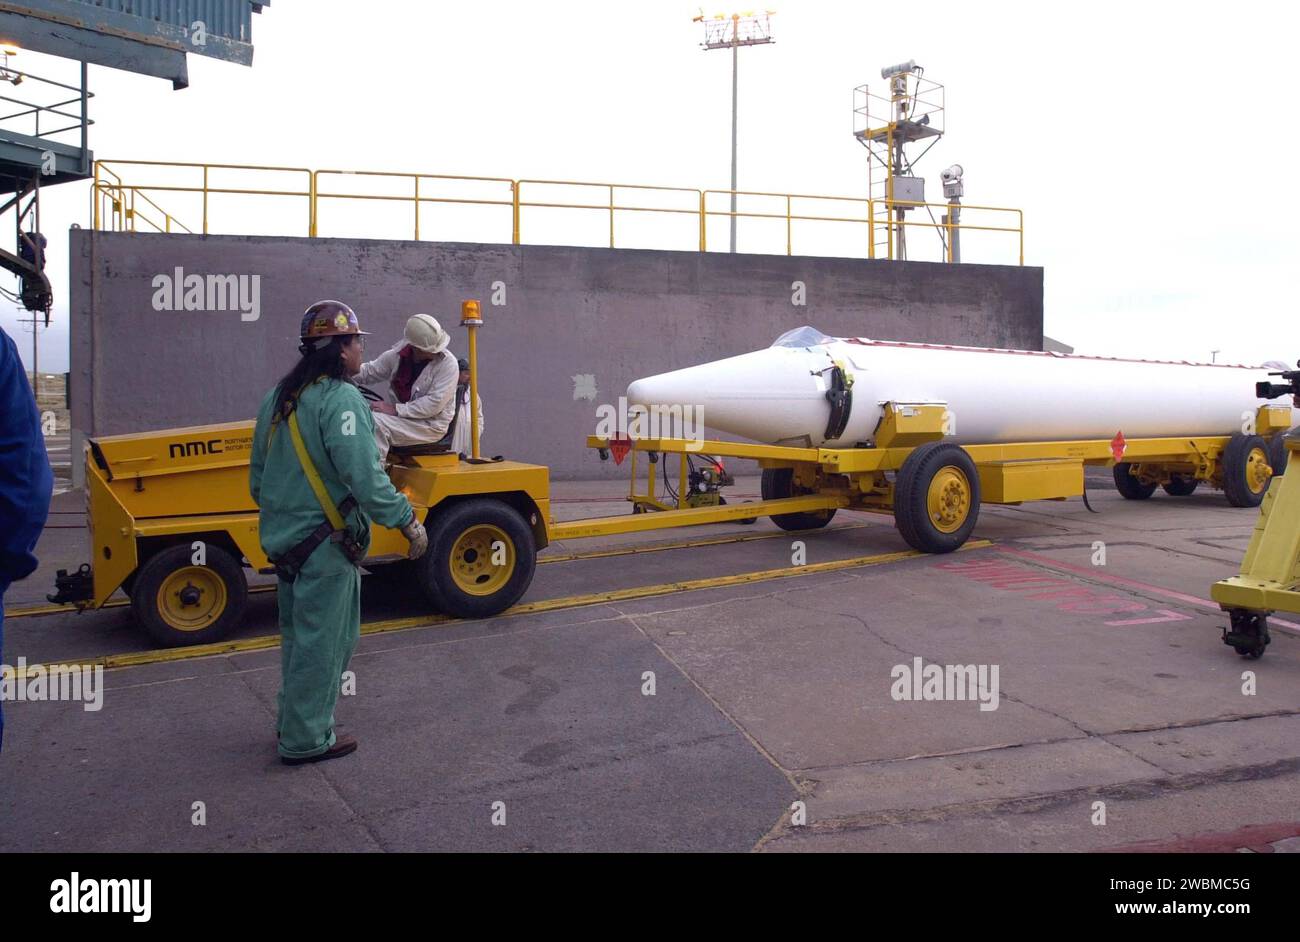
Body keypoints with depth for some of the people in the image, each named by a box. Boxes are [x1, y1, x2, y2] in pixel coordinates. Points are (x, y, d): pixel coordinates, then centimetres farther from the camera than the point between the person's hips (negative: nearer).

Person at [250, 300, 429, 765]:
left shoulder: (277, 399, 10)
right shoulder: (340, 399, -19)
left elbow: (258, 478, 17)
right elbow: (364, 478, -26)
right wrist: (407, 520, -18)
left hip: (282, 538, 9)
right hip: (325, 543, -9)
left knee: (298, 636, 22)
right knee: (322, 643, 3)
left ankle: (293, 722, 35)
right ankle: (306, 740, 14)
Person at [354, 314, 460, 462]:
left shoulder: (447, 363, -16)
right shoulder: (398, 354, -1)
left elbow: (435, 403, -21)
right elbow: (369, 372, 14)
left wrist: (396, 409, -23)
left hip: (431, 426, -6)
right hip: (399, 417, 6)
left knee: (376, 422, -25)